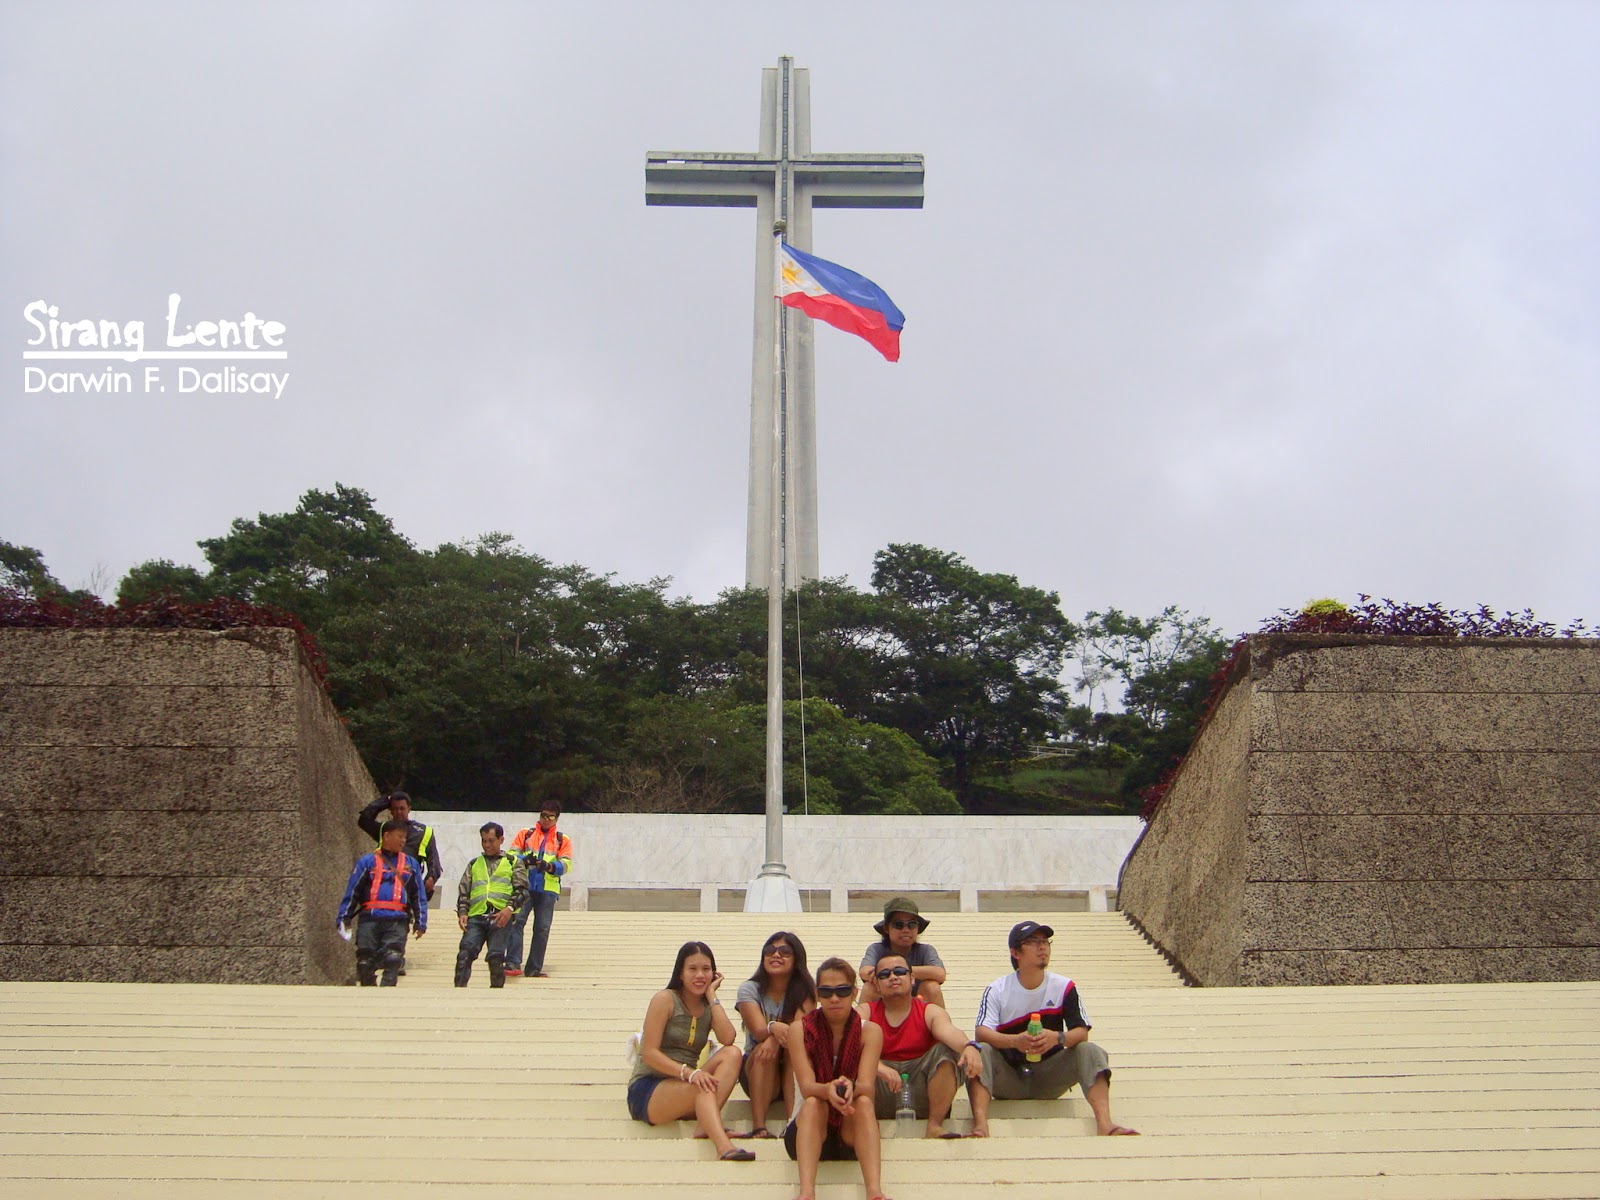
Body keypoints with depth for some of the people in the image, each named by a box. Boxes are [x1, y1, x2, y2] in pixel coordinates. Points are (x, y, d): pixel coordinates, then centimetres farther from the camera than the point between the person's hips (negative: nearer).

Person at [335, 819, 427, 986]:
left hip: (397, 921, 1)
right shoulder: (367, 861, 10)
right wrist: (343, 918, 3)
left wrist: (420, 922, 12)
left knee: (393, 959, -17)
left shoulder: (411, 864, 17)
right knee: (365, 962, -1)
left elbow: (419, 895, 19)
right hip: (369, 919, -1)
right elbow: (352, 892, 9)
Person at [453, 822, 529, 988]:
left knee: (496, 956, -17)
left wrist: (509, 908, -12)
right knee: (465, 953, -18)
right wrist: (462, 912, 1)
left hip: (501, 917, -3)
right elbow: (463, 892, 21)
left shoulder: (513, 862, 18)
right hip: (476, 916, 3)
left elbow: (522, 889, 6)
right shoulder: (474, 864, 27)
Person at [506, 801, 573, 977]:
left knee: (542, 928, 0)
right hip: (524, 887, -1)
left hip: (548, 890, 1)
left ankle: (534, 968, 8)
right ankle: (513, 963, -17)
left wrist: (549, 866, -19)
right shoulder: (525, 833, 13)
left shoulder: (563, 840, 13)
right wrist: (525, 860, -16)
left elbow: (566, 864, 2)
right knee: (517, 921, -15)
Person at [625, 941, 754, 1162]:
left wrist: (712, 995, -5)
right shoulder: (665, 999, -5)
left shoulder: (709, 1006, 11)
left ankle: (707, 1125, -33)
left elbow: (728, 1039, -10)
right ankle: (724, 1146, -54)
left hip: (684, 1089, 6)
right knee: (703, 1085, -35)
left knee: (732, 1054, -18)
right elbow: (649, 1053, -15)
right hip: (647, 1090, -6)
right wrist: (688, 1072, -28)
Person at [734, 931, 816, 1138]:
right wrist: (774, 1028, -44)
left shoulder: (805, 991, -1)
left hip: (794, 1071, 0)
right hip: (757, 1074, 0)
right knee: (764, 1050, -31)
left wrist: (774, 1039, -39)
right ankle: (758, 1127, -38)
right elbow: (758, 1031, -19)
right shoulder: (749, 989, -3)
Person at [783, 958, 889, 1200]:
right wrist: (828, 1090, -43)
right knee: (813, 1104, -31)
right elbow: (806, 1086, -19)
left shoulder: (869, 1031, -4)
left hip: (853, 1134, 1)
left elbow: (867, 1086, -18)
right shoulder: (800, 1029, -6)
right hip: (808, 1134, 0)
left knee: (864, 1103, -30)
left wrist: (851, 1087, -43)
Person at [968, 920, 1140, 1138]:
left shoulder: (1063, 987, 0)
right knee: (981, 1051, -29)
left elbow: (1081, 1031, -8)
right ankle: (980, 1125, -47)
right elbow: (982, 1033, -18)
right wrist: (1015, 1041, -38)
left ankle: (1104, 1124, -38)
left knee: (1089, 1051, -21)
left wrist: (1058, 1038, -32)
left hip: (1049, 1079, 1)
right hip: (1007, 1081, -1)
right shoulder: (996, 990, -4)